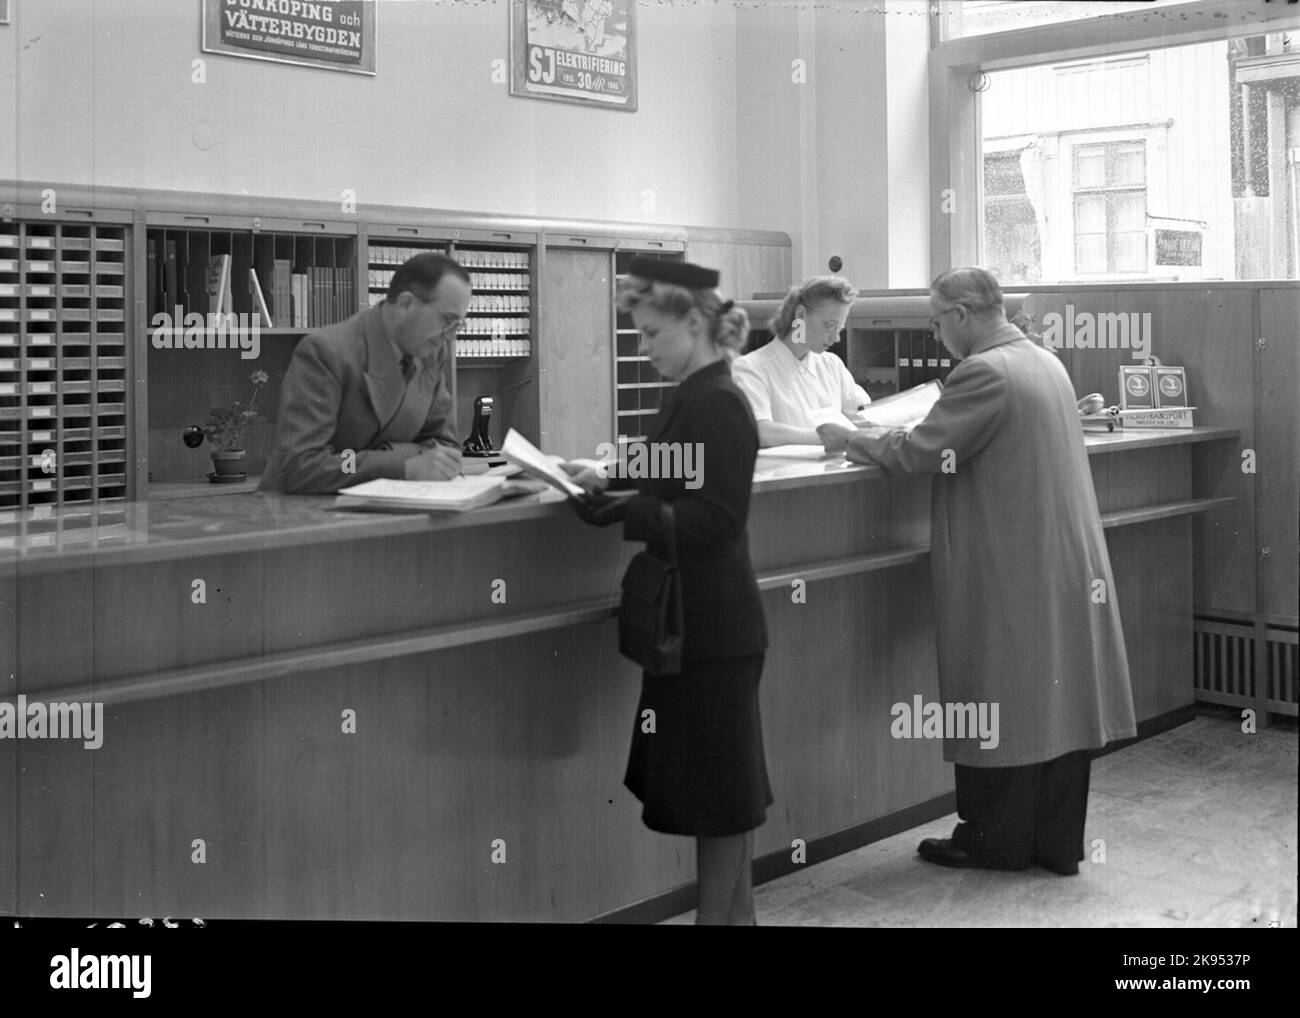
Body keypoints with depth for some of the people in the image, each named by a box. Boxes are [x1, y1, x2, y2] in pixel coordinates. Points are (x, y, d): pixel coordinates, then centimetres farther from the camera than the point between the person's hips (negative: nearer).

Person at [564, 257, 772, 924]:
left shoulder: (718, 405, -18)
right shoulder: (694, 397, 11)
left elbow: (714, 520, -23)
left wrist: (617, 511, -26)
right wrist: (609, 479, 7)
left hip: (710, 626, -10)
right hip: (695, 619, 10)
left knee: (718, 788, 2)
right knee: (728, 780, 18)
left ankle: (718, 913, 15)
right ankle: (736, 910, 30)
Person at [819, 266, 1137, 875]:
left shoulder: (983, 373, -17)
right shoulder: (1044, 363, 12)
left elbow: (918, 453, -18)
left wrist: (851, 440, -1)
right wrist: (888, 439, 15)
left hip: (1008, 571, -8)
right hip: (1065, 567, 9)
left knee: (999, 702, 3)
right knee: (1055, 698, 11)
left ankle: (994, 841, 15)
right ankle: (1057, 842, 19)